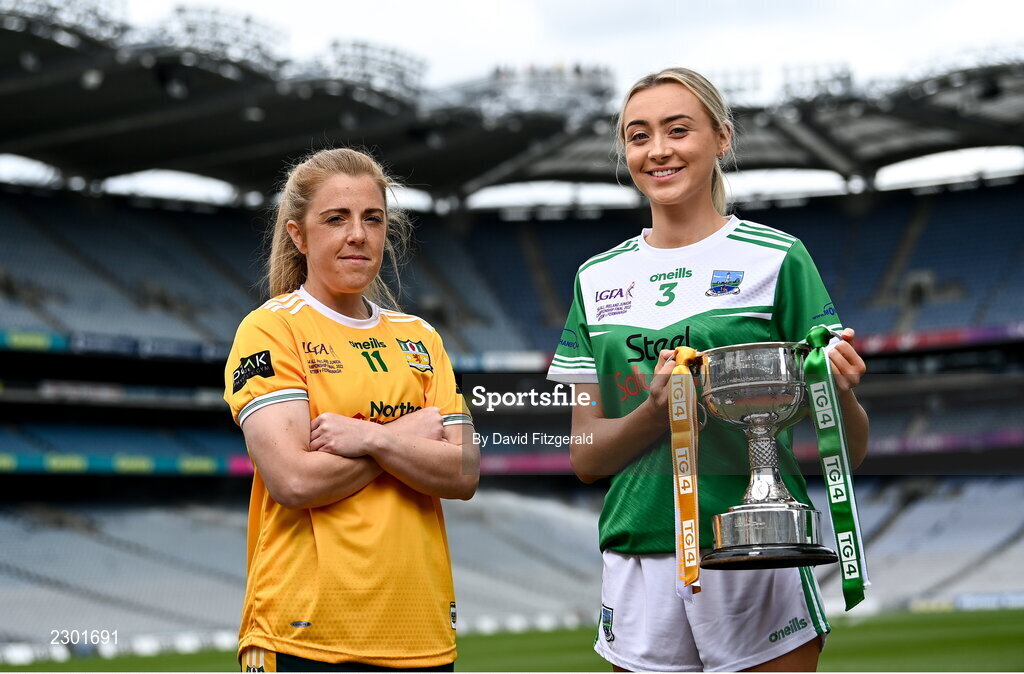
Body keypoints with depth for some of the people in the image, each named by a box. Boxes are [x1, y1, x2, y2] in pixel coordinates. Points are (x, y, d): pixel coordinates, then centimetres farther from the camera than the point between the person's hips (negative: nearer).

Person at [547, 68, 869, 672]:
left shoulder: (777, 258, -1)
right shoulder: (599, 277, 9)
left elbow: (849, 451, -1)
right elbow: (585, 458, 6)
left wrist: (841, 392, -23)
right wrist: (657, 410, -13)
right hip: (640, 560, 3)